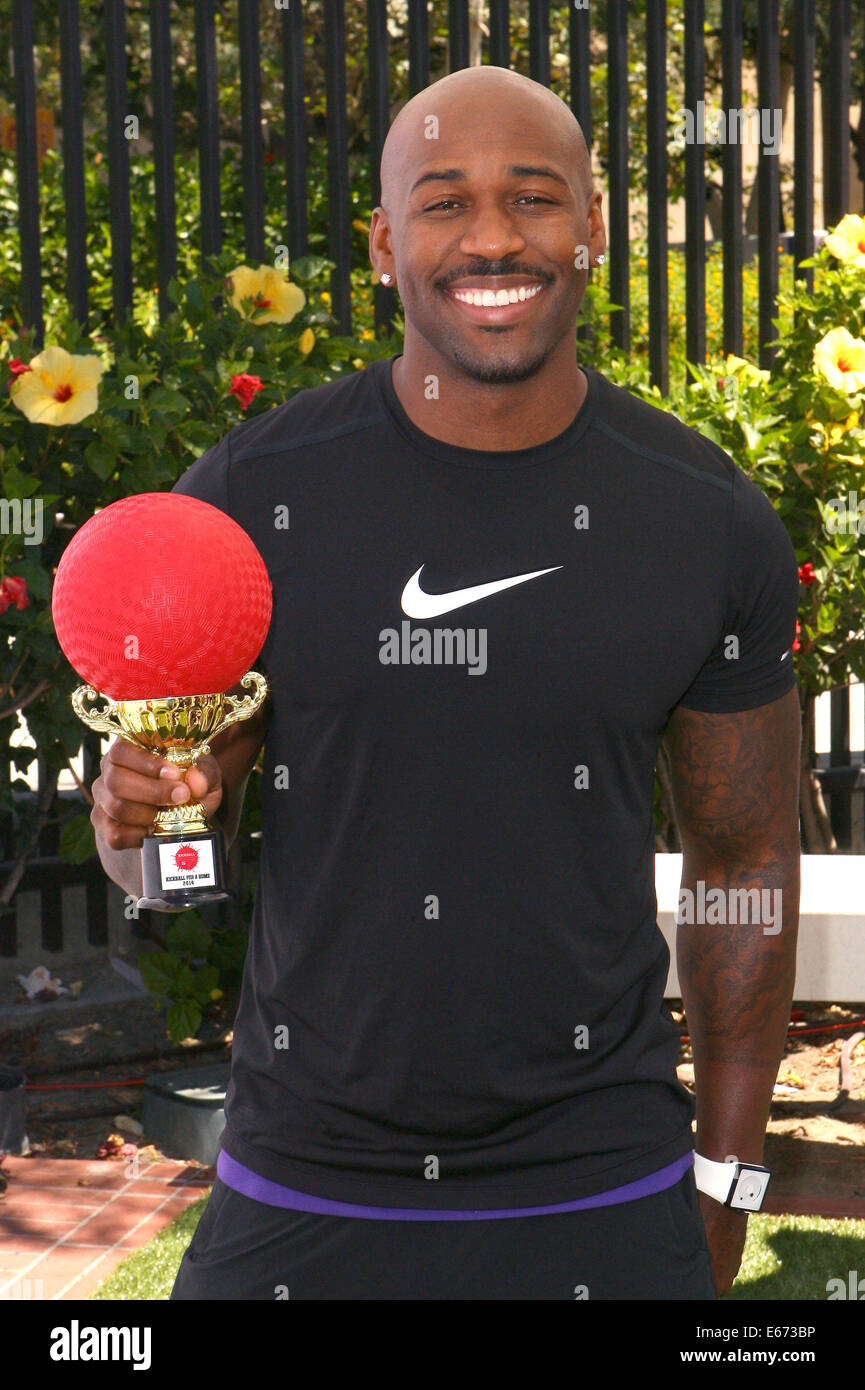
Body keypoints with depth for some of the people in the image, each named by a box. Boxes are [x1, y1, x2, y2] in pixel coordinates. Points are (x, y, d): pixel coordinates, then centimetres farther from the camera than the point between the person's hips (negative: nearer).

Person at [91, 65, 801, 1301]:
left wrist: (723, 1184, 6)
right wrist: (142, 813, -20)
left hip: (600, 1195, 0)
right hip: (303, 1186, 0)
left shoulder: (714, 526, -4)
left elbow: (744, 858, 6)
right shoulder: (251, 496, -6)